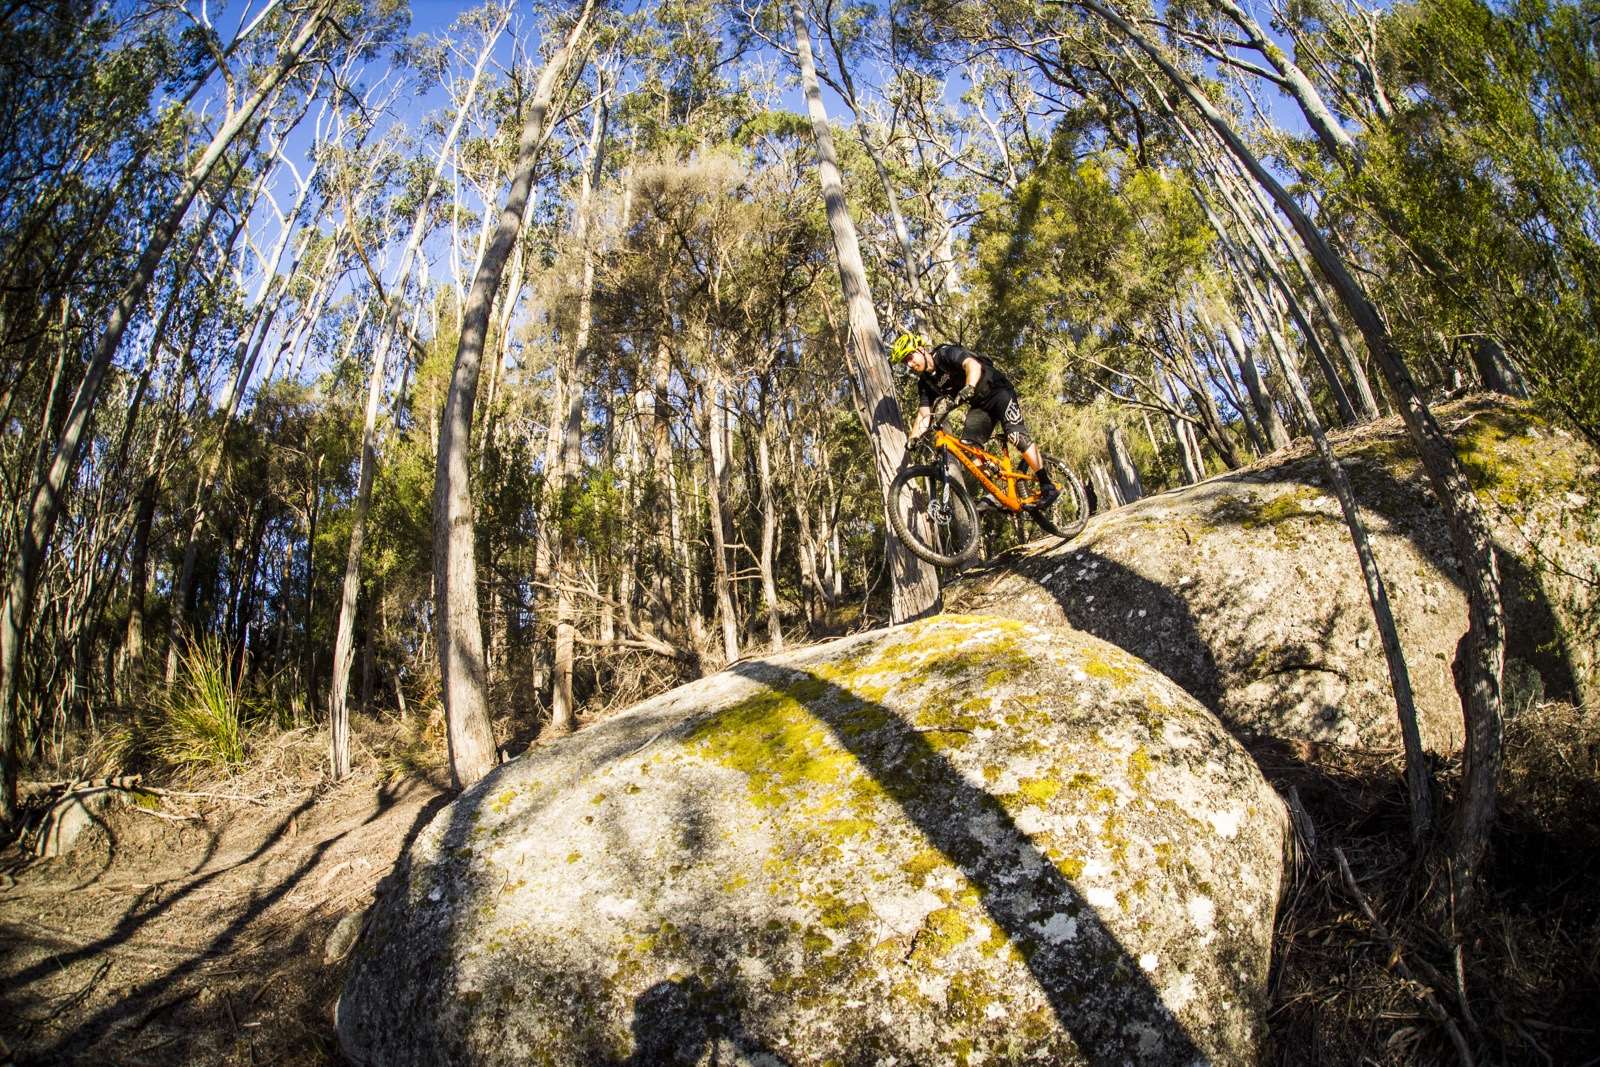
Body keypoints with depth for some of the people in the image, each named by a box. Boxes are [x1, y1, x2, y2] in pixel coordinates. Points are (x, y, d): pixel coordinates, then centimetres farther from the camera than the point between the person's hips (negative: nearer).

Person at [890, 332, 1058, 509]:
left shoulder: (946, 353, -20)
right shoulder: (925, 382, 1)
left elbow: (973, 365, -39)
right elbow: (924, 414, -3)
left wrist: (967, 390, -56)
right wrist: (913, 438, -19)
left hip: (998, 391, -7)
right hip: (978, 404, 8)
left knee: (1016, 435, -22)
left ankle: (1047, 486, -19)